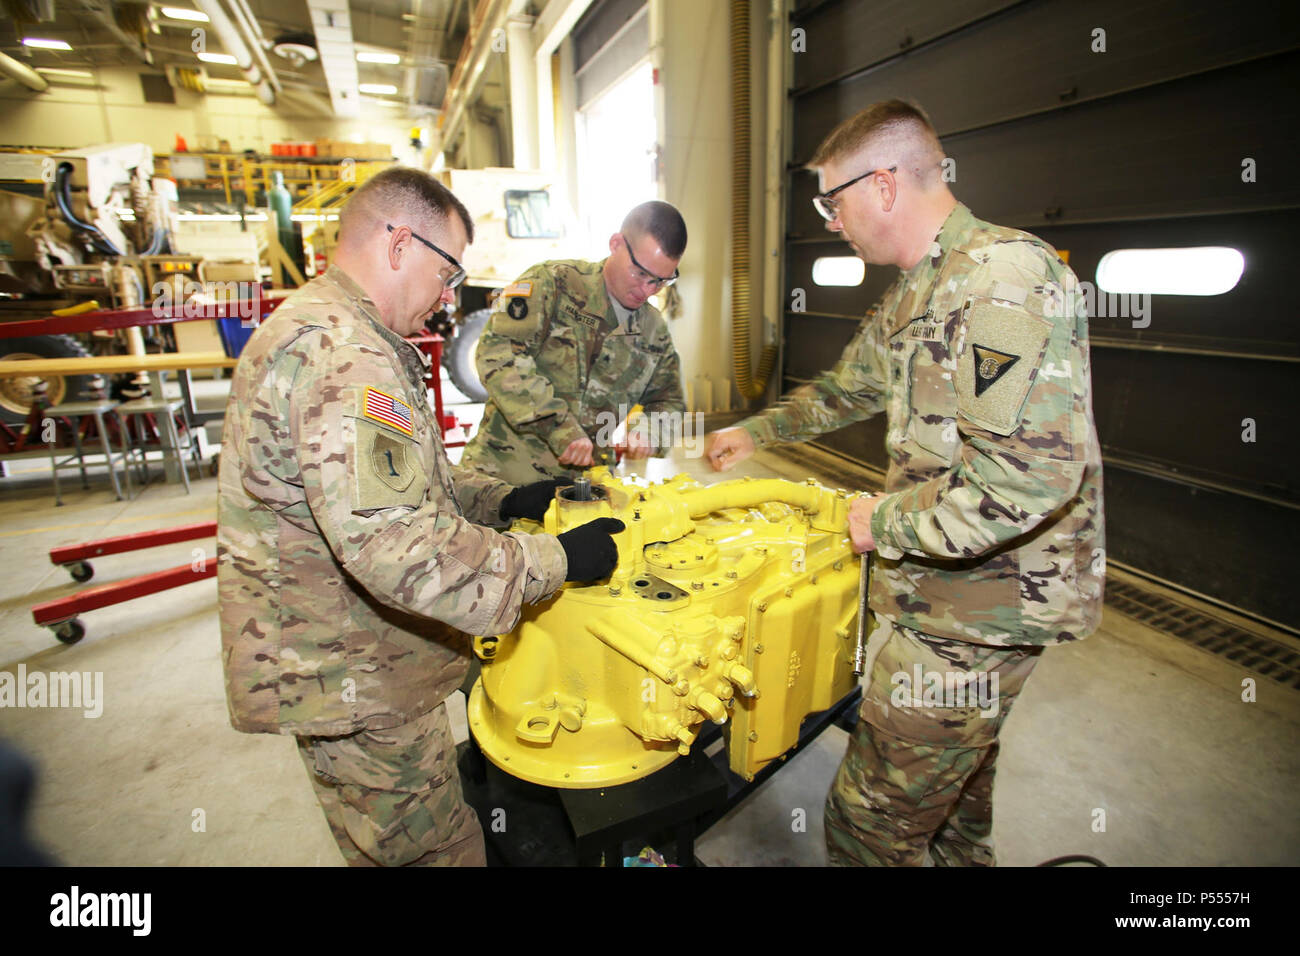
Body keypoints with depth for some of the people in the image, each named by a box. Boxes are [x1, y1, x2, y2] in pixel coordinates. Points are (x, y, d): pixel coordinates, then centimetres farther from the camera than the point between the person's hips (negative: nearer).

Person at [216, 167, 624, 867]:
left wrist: (502, 500, 5)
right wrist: (554, 560, -25)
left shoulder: (318, 327, 13)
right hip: (354, 683, -10)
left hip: (334, 660, 10)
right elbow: (392, 541, -35)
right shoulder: (341, 351, -26)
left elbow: (388, 479, 19)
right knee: (440, 851, 9)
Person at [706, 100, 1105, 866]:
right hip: (951, 593, 10)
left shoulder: (1007, 276, -22)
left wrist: (887, 523, -20)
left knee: (871, 820, 2)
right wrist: (756, 432, 29)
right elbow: (849, 387, 26)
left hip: (985, 605, -10)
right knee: (956, 781, 29)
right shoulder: (915, 292, 11)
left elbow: (1035, 470, -31)